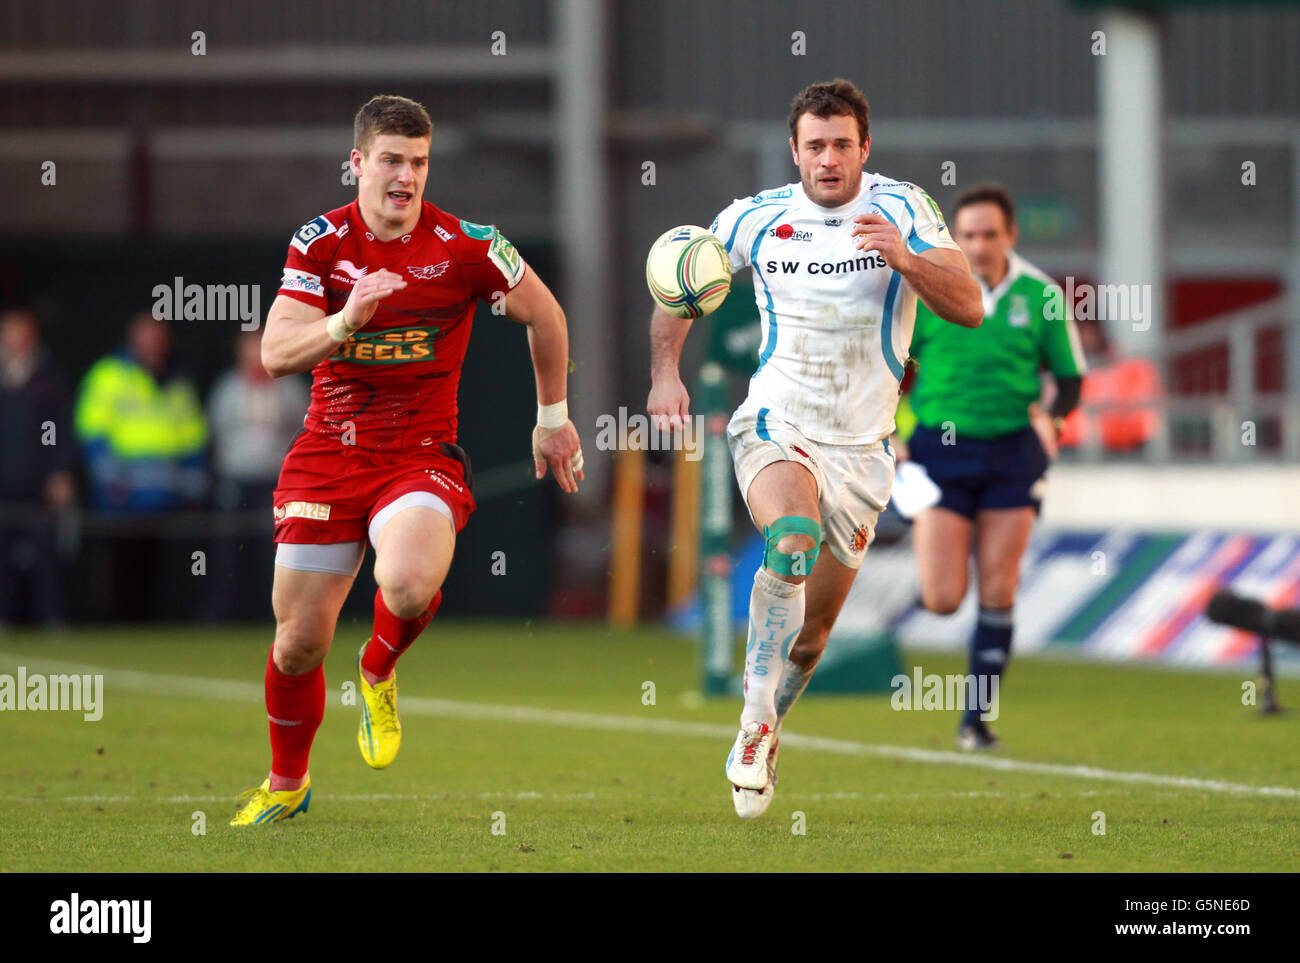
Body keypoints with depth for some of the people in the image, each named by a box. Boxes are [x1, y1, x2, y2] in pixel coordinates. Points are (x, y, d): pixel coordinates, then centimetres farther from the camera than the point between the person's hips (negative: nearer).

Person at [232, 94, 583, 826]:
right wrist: (345, 321, -31)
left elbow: (544, 315, 8)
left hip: (423, 456, -2)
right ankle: (287, 783, 31)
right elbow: (276, 353, -12)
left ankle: (380, 672, 4)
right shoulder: (320, 242, -4)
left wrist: (554, 419, 15)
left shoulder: (464, 245, -8)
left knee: (410, 586, -33)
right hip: (328, 455, 2)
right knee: (299, 640, 3)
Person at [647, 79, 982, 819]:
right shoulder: (757, 219, -1)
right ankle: (756, 721, -26)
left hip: (861, 446, 2)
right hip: (776, 425, -2)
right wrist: (665, 372, 0)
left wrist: (905, 258, -30)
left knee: (813, 631, 8)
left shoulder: (901, 210, -4)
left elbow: (969, 307, -13)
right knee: (794, 540, -33)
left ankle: (760, 740, 32)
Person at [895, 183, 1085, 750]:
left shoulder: (1040, 296, -1)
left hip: (1012, 451, 1)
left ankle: (976, 717, 8)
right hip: (940, 450, -1)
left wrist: (1051, 415, -12)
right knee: (942, 600, -9)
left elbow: (1069, 377, 8)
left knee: (998, 596, -3)